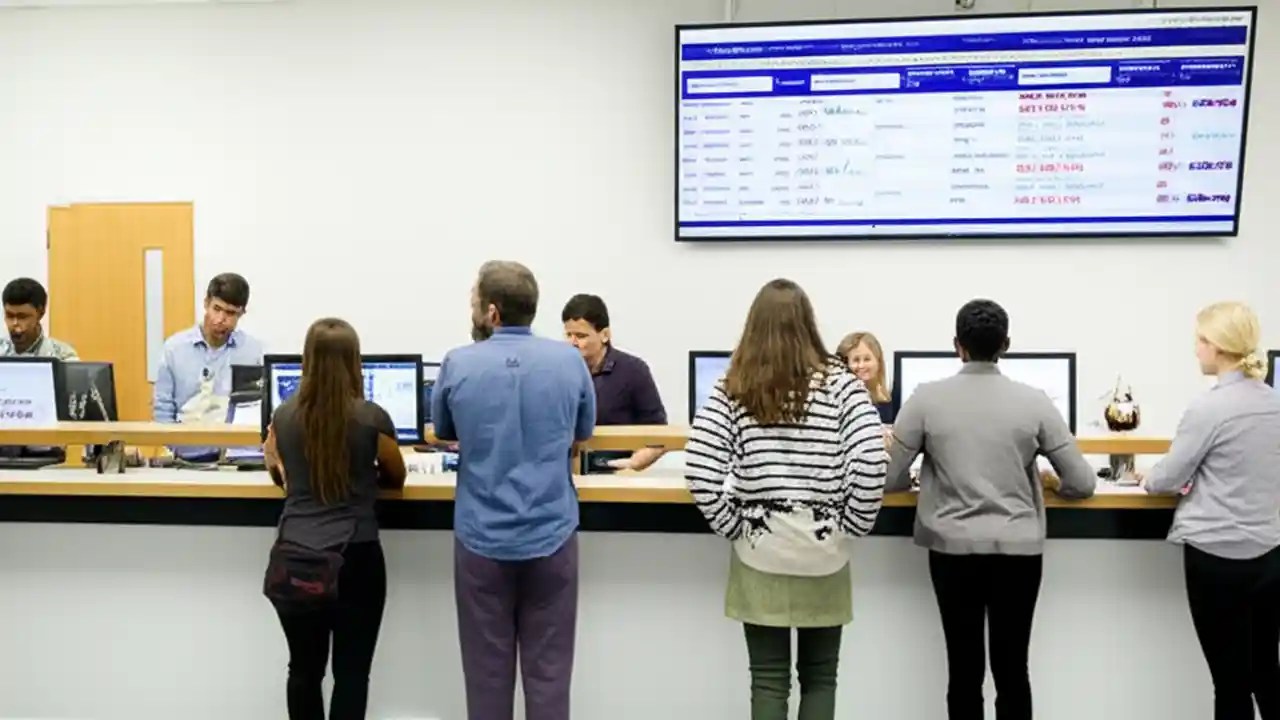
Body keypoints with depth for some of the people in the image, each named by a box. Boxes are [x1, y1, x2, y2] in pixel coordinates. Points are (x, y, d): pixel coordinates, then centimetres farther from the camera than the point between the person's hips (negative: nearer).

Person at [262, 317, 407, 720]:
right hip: (356, 557, -3)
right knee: (351, 671, 5)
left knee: (304, 668, 14)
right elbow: (396, 479, 11)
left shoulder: (283, 416, 2)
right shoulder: (373, 419, -8)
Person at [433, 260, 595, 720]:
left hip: (482, 539, 0)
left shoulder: (457, 365, -6)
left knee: (487, 670, 12)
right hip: (551, 536, 1)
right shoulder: (569, 361, -3)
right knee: (548, 670, 8)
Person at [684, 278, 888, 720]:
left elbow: (699, 471, -12)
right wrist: (851, 526, -2)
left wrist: (732, 527, -1)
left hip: (759, 554, 0)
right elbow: (871, 464, -15)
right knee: (819, 676, 15)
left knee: (768, 679, 10)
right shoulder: (838, 381, -4)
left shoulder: (733, 386, -3)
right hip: (823, 552, 0)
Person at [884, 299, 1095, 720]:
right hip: (1018, 549, 1)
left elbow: (889, 479, -1)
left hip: (953, 548, 0)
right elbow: (1082, 484, 0)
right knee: (1012, 670, 9)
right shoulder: (1034, 401, -4)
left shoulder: (926, 399, -6)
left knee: (964, 670, 9)